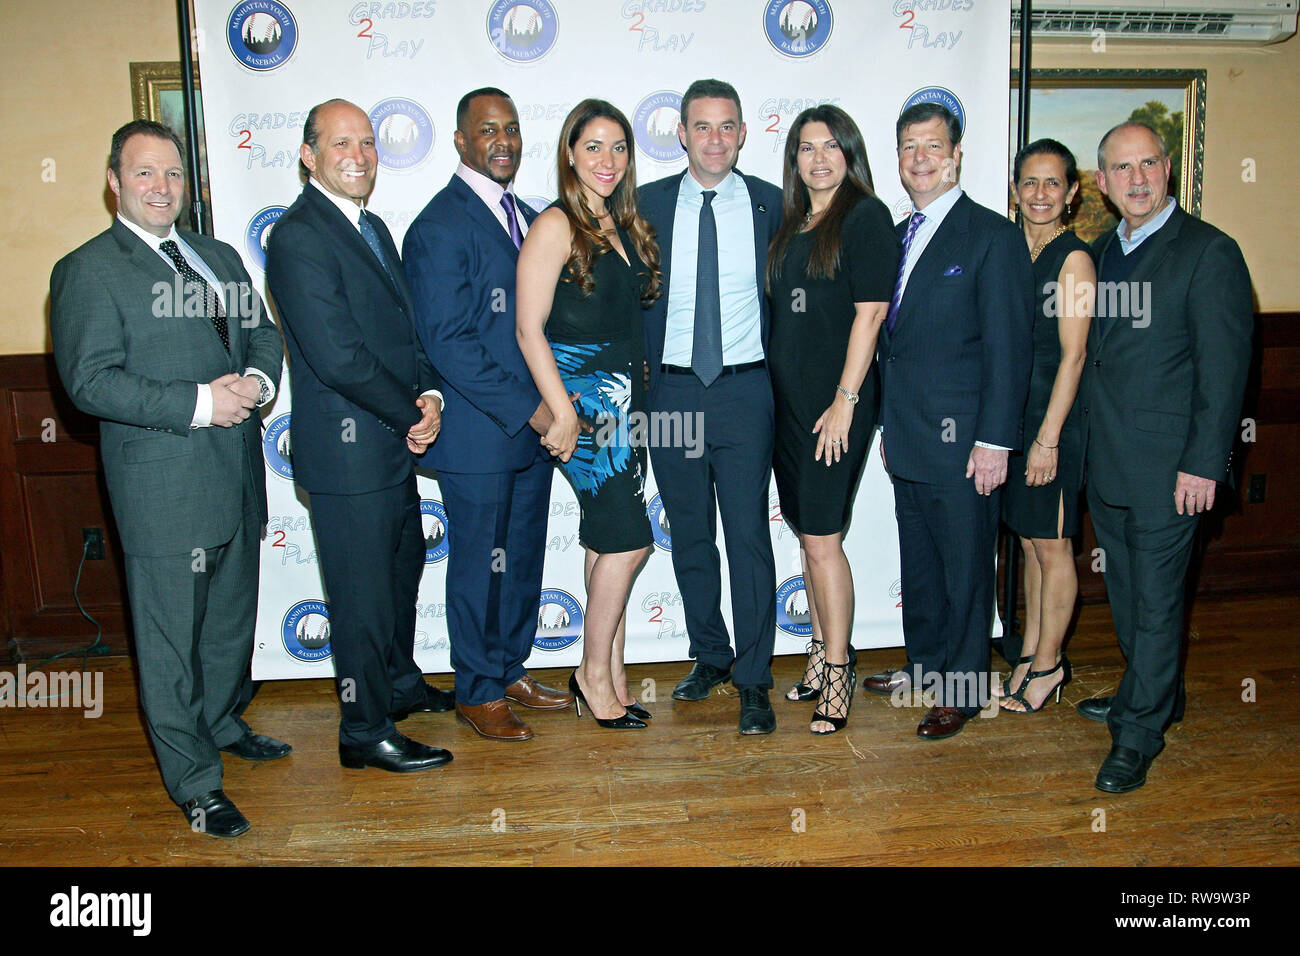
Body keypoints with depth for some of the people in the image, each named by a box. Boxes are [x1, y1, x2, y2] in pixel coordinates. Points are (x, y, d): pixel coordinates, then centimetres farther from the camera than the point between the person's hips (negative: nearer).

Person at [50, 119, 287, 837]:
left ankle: (223, 723, 42)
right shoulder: (87, 271, -6)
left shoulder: (221, 258, 15)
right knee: (171, 634, 0)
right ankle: (194, 780, 14)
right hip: (163, 486, -7)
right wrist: (199, 402, -21)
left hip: (235, 473, 7)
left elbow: (262, 333, 18)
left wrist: (256, 381, -6)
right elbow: (90, 381, -14)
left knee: (233, 616, 20)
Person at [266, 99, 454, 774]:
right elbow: (338, 358, -23)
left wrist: (430, 394, -5)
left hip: (396, 444, 10)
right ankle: (365, 732, 19)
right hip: (348, 453, -9)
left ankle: (400, 684, 45)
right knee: (363, 593, 3)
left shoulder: (372, 228, 13)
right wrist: (413, 414, -13)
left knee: (403, 570, 24)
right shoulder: (298, 239, -17)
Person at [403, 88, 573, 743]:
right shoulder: (439, 227, -12)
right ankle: (477, 693, 22)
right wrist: (526, 408, -18)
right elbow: (447, 340, -18)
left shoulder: (528, 218, 14)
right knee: (480, 565, 4)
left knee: (524, 559, 16)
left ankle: (511, 670, 33)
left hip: (533, 425, 8)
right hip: (478, 434, -7)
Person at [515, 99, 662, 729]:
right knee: (630, 541, -7)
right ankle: (596, 673, 10)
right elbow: (529, 329, -14)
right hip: (580, 395, -7)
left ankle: (607, 673, 19)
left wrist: (638, 389, 12)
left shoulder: (625, 227, 14)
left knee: (610, 542, 10)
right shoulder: (555, 226, -9)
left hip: (624, 397, 7)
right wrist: (564, 413, -17)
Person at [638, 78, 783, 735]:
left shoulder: (773, 205, 3)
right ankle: (709, 656, 29)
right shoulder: (646, 205, 4)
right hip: (671, 392, 2)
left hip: (745, 390, -1)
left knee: (748, 535, -4)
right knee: (689, 536, 11)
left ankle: (753, 681, 8)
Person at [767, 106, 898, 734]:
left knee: (821, 539, -6)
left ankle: (837, 673, 7)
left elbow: (870, 311, -12)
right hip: (787, 397, 7)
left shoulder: (866, 217, -6)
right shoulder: (791, 224, 15)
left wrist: (845, 400, -16)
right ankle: (823, 656, 25)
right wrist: (771, 390, 10)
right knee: (808, 533, 12)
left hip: (835, 399, -7)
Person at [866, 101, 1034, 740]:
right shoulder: (897, 238, 15)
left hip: (960, 439, -7)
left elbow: (1008, 347, -12)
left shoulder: (994, 236, -7)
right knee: (918, 561, 17)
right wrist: (887, 423, 15)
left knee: (965, 566, 4)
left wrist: (994, 441, -16)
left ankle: (963, 688, 17)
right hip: (906, 439, 7)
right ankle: (923, 664, 33)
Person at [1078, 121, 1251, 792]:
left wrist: (1204, 464, -16)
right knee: (1125, 590, 17)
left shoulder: (1209, 252, -7)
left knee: (1156, 597, 0)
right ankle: (1155, 692, 36)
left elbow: (1224, 366, -11)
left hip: (1167, 461, -7)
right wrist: (1081, 443, 9)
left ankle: (1138, 733, 10)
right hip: (1105, 459, 7)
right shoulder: (1100, 253, 13)